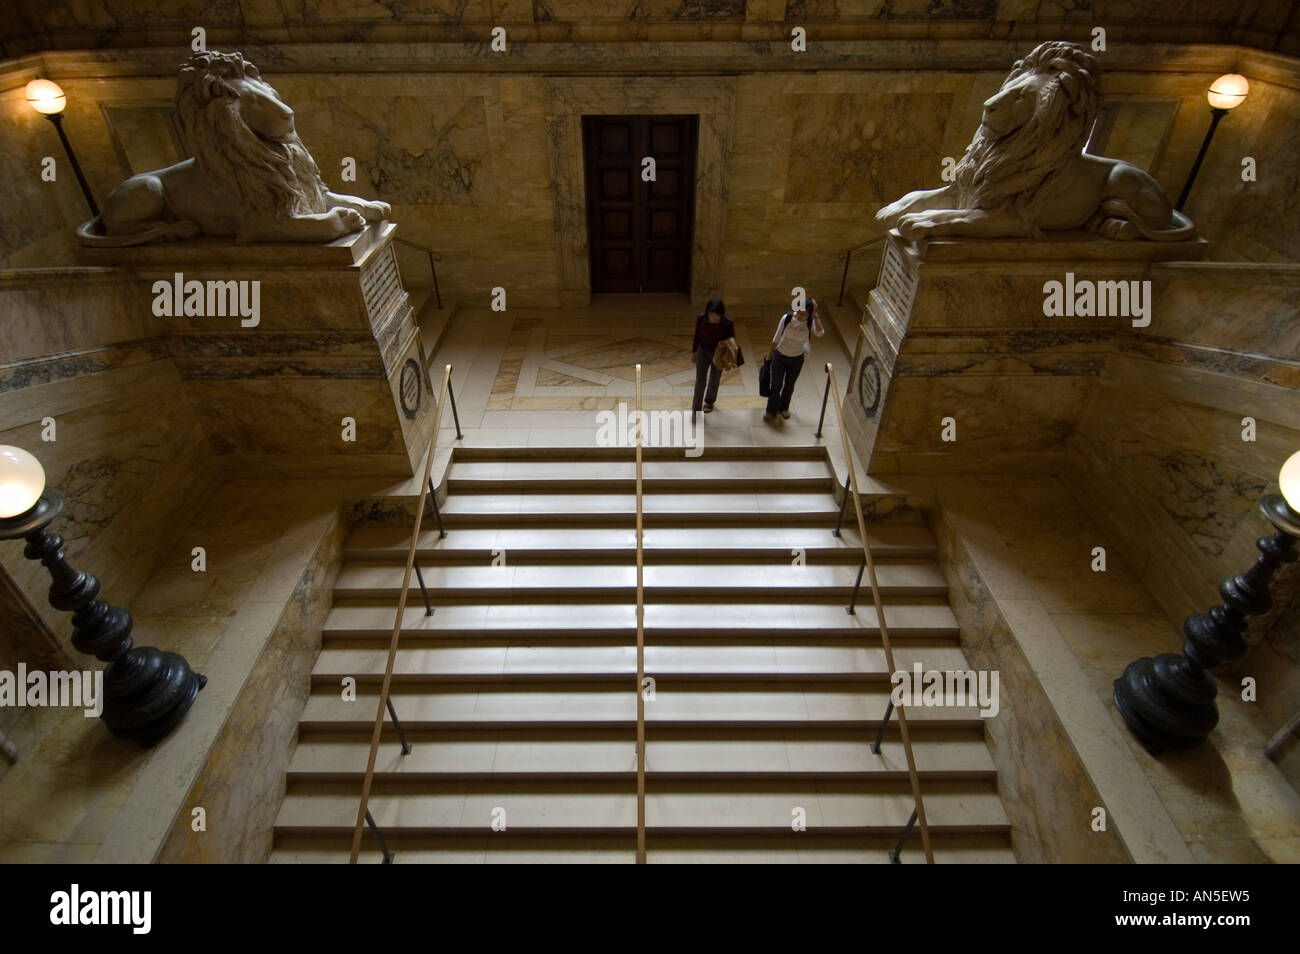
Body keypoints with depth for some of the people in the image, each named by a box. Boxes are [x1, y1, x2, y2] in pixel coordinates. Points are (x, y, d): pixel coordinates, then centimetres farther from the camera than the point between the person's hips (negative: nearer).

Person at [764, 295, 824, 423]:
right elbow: (777, 337, -7)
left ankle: (783, 408, 44)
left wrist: (815, 315, -40)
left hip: (797, 359, 1)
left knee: (789, 385, 19)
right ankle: (771, 411, 30)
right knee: (776, 385, 8)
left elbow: (820, 333, -40)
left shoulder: (810, 322, -18)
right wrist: (769, 354, 0)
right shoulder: (787, 318, -19)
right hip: (780, 356, -1)